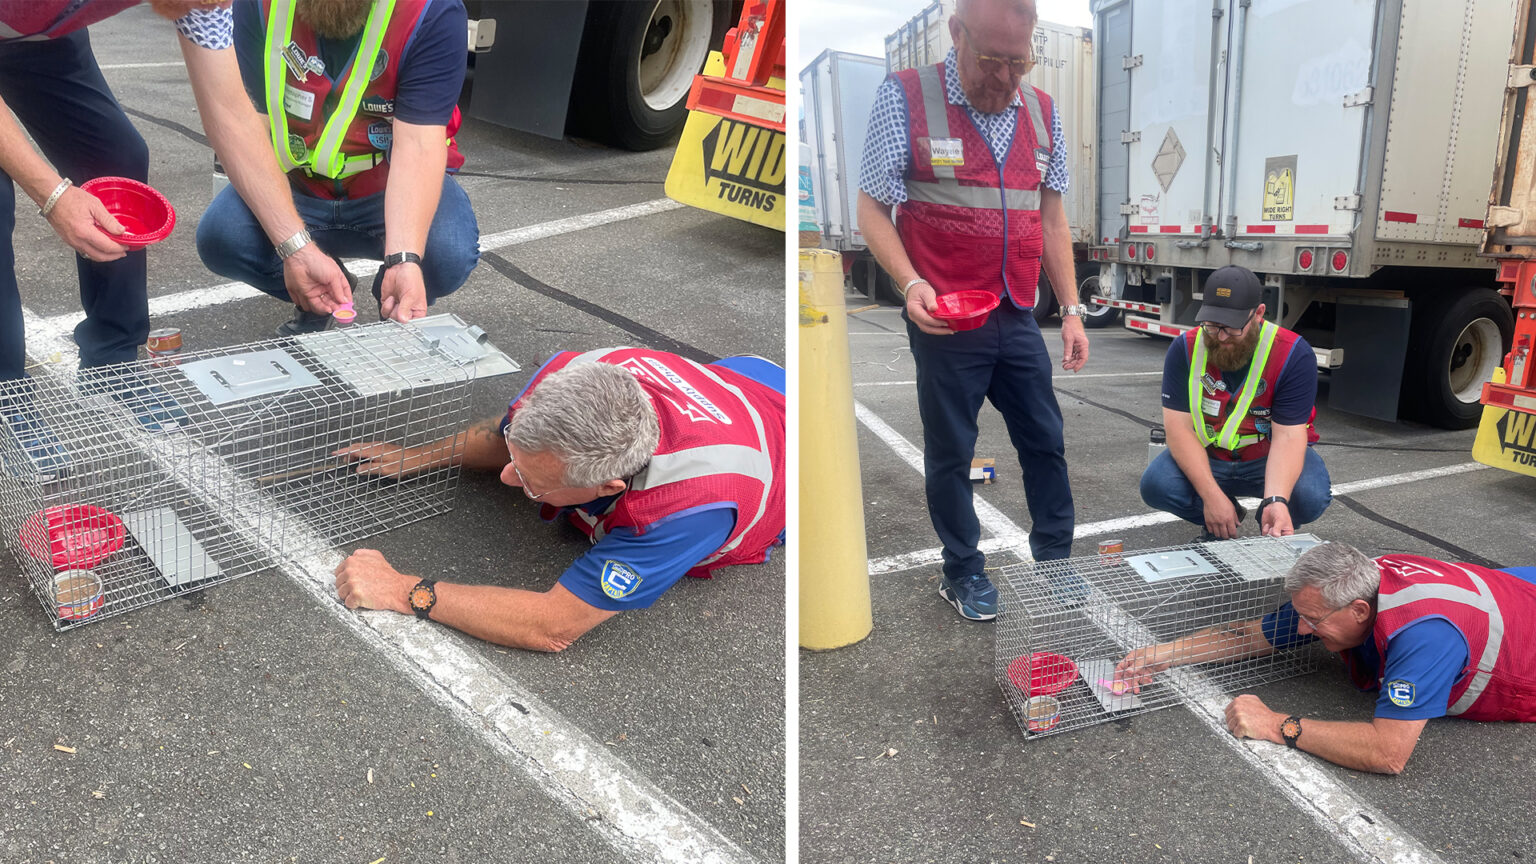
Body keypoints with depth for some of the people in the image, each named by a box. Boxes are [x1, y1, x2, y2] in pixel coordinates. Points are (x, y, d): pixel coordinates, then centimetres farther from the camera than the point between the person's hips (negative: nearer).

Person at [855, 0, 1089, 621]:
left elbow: (1052, 220, 12)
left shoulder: (1043, 113, 7)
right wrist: (911, 284, -22)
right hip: (945, 320, -4)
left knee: (1045, 441, 11)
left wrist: (1071, 309, 8)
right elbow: (872, 209, -7)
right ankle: (962, 574, 26)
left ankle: (1055, 561, 29)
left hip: (1018, 318, 5)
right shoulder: (904, 99, -8)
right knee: (950, 453, 8)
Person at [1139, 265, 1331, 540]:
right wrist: (1211, 495, -30)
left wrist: (1276, 500, -42)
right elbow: (1179, 427, -18)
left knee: (1311, 497, -32)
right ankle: (1216, 527, 5)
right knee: (1156, 486, -27)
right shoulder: (1185, 349, -14)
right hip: (1206, 458, 2)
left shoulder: (1294, 354, -19)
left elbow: (1288, 436, -24)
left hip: (1270, 459, -1)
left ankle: (1274, 528, 6)